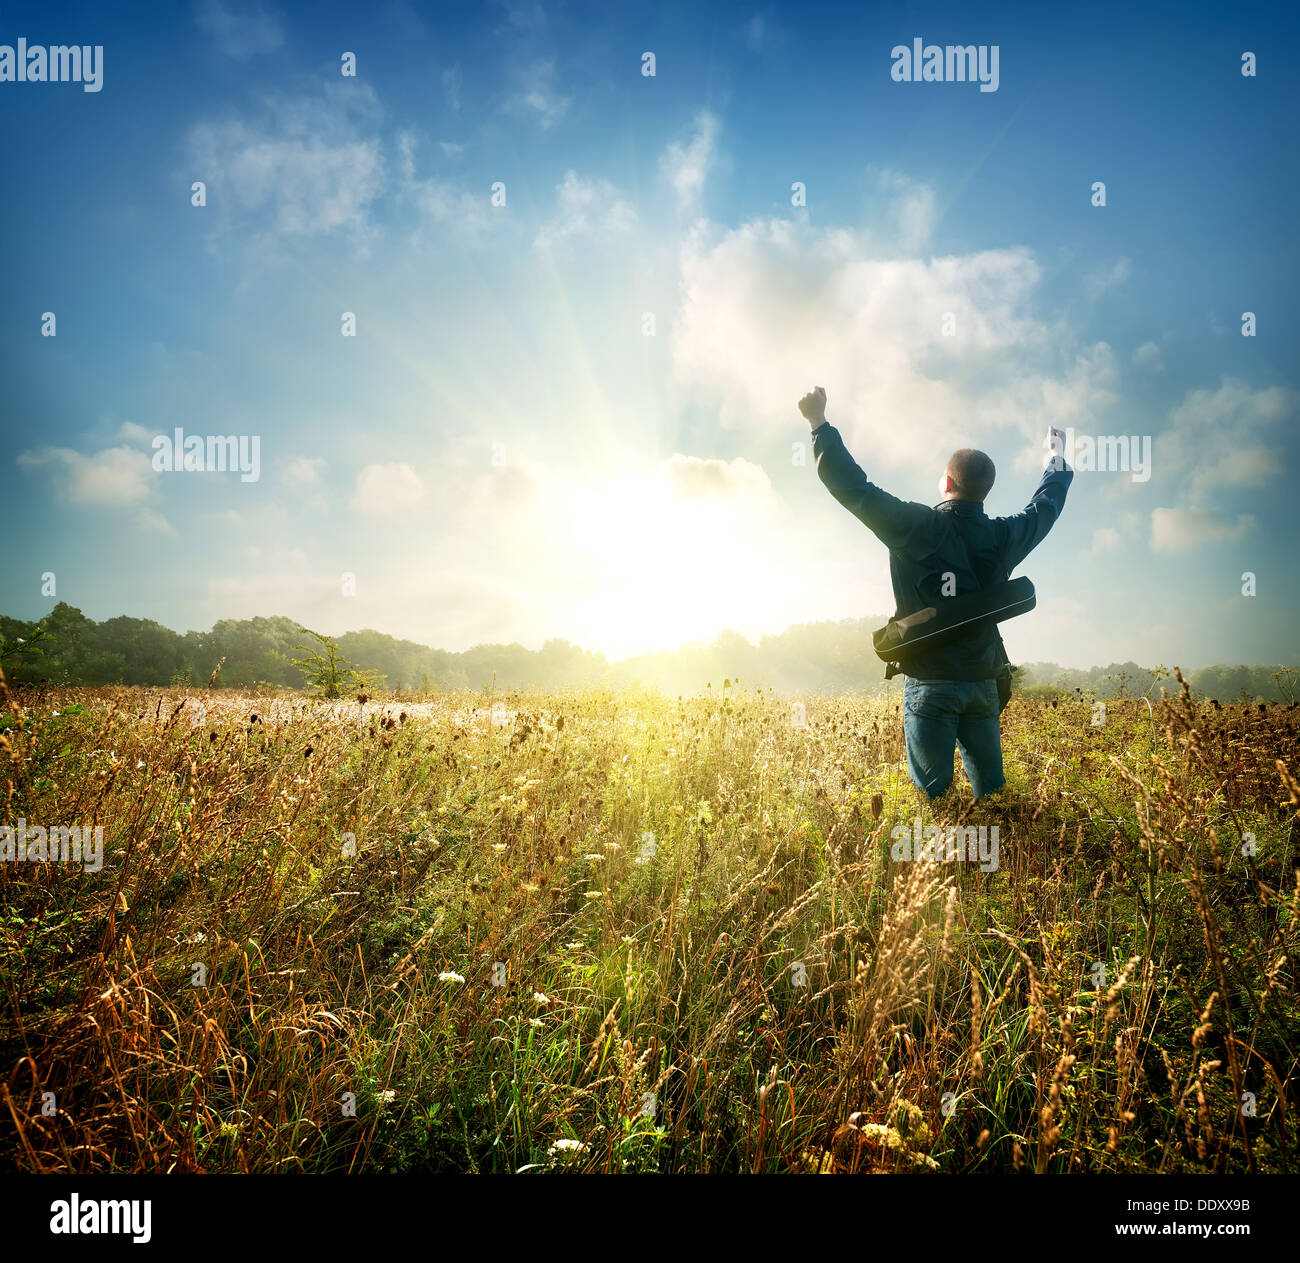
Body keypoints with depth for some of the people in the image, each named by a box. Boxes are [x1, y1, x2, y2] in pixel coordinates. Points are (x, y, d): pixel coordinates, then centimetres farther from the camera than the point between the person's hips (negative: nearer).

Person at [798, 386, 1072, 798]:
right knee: (991, 794, 11)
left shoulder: (917, 528, -11)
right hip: (983, 685, 4)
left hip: (929, 684, -4)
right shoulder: (1004, 537, 3)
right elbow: (1046, 506, 23)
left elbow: (855, 489, -9)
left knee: (932, 795, -1)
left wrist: (820, 424, 0)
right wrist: (1057, 456, 43)